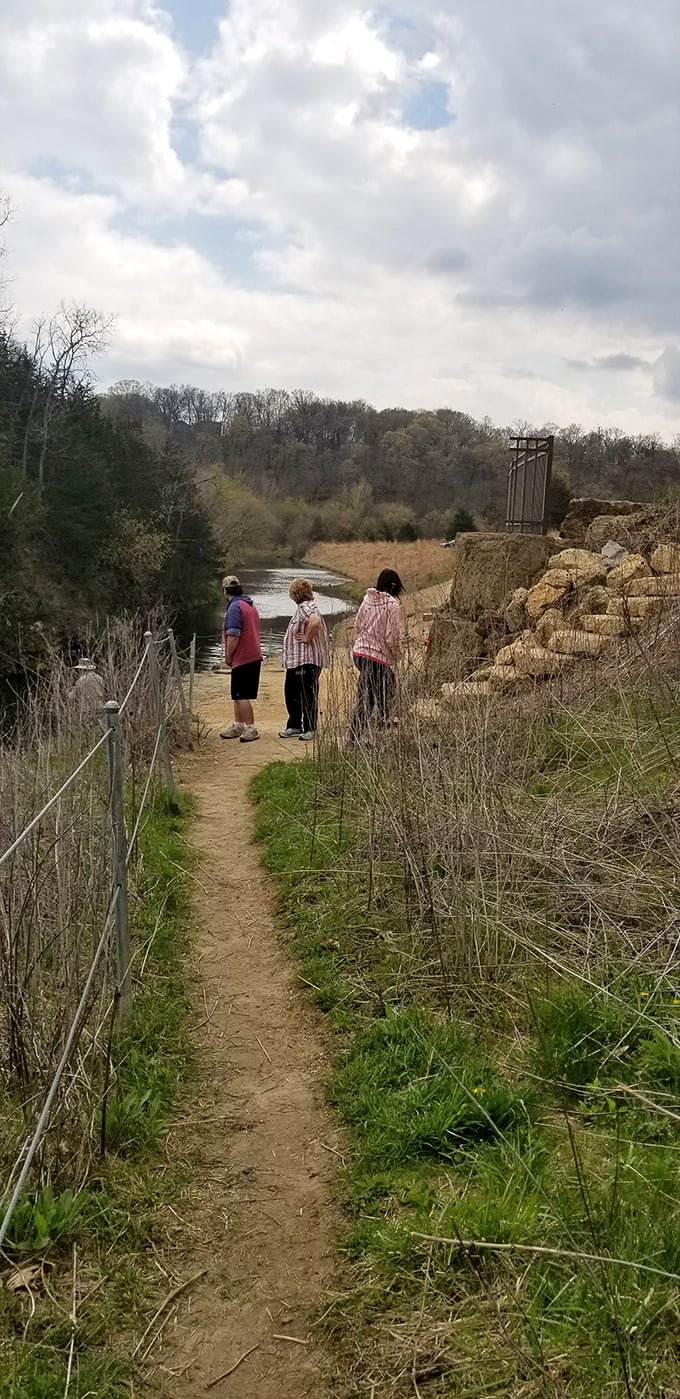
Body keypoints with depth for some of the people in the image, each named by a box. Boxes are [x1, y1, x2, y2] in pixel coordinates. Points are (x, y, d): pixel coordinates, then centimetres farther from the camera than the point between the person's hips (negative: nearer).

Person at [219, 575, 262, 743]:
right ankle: (238, 726, 26)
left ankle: (251, 729, -3)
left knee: (242, 696, -4)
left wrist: (228, 657, -10)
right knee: (238, 695, 18)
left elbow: (234, 636, -22)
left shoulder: (235, 607, -16)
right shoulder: (251, 605, 13)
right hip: (254, 657, 10)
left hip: (242, 659, -10)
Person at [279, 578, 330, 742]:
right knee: (291, 693, 16)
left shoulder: (305, 607, -17)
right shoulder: (302, 608, 16)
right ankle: (294, 726, 25)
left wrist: (307, 638, -24)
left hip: (306, 660, -11)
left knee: (308, 695, -2)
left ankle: (310, 729, 5)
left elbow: (316, 622, -36)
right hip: (295, 660, 11)